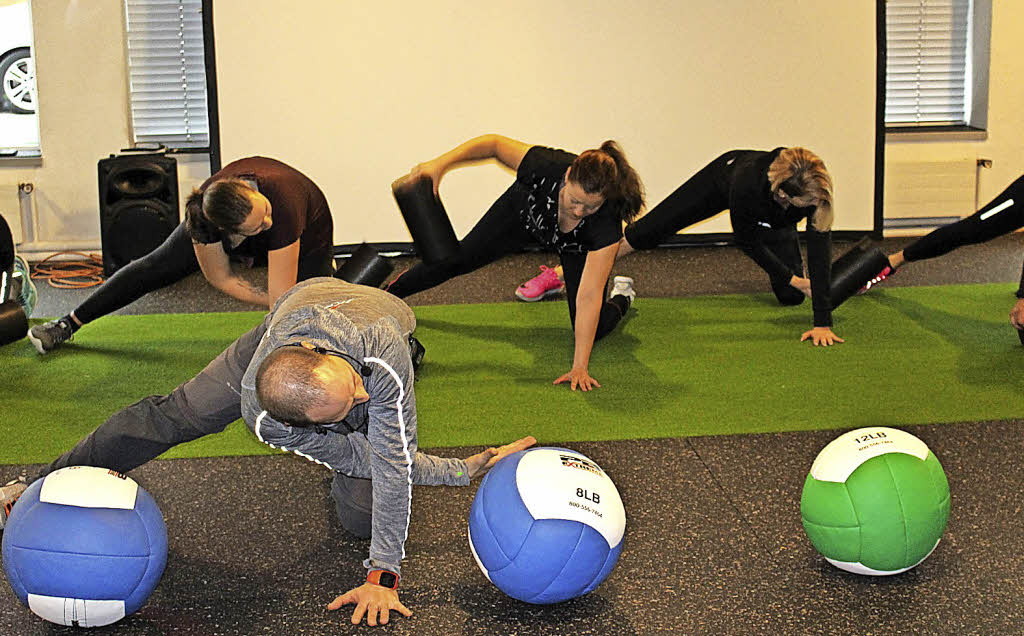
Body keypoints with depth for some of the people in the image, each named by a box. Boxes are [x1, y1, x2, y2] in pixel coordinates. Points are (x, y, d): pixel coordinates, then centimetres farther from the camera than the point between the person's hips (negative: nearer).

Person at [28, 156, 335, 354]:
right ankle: (70, 324, 25)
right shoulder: (206, 214, -40)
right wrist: (280, 303, -21)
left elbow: (283, 298, -43)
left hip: (305, 237, -2)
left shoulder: (284, 201, -50)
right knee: (158, 266, 8)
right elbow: (221, 279, -21)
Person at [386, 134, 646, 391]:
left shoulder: (607, 224, -44)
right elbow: (495, 144, -24)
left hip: (577, 247, -1)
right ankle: (390, 294, 43)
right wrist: (441, 163, -37)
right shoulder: (547, 166, -43)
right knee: (459, 258, 15)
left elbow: (588, 297, -42)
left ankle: (621, 299, 29)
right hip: (526, 212, 1)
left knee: (592, 330, -7)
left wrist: (579, 368, -43)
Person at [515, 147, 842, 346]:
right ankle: (560, 273, 13)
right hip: (722, 177, -2)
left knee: (791, 296, -2)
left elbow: (820, 249, -38)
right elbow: (747, 241, -29)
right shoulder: (746, 181, -47)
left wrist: (823, 322, -40)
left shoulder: (814, 191, -42)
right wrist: (791, 278, -22)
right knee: (648, 231, -1)